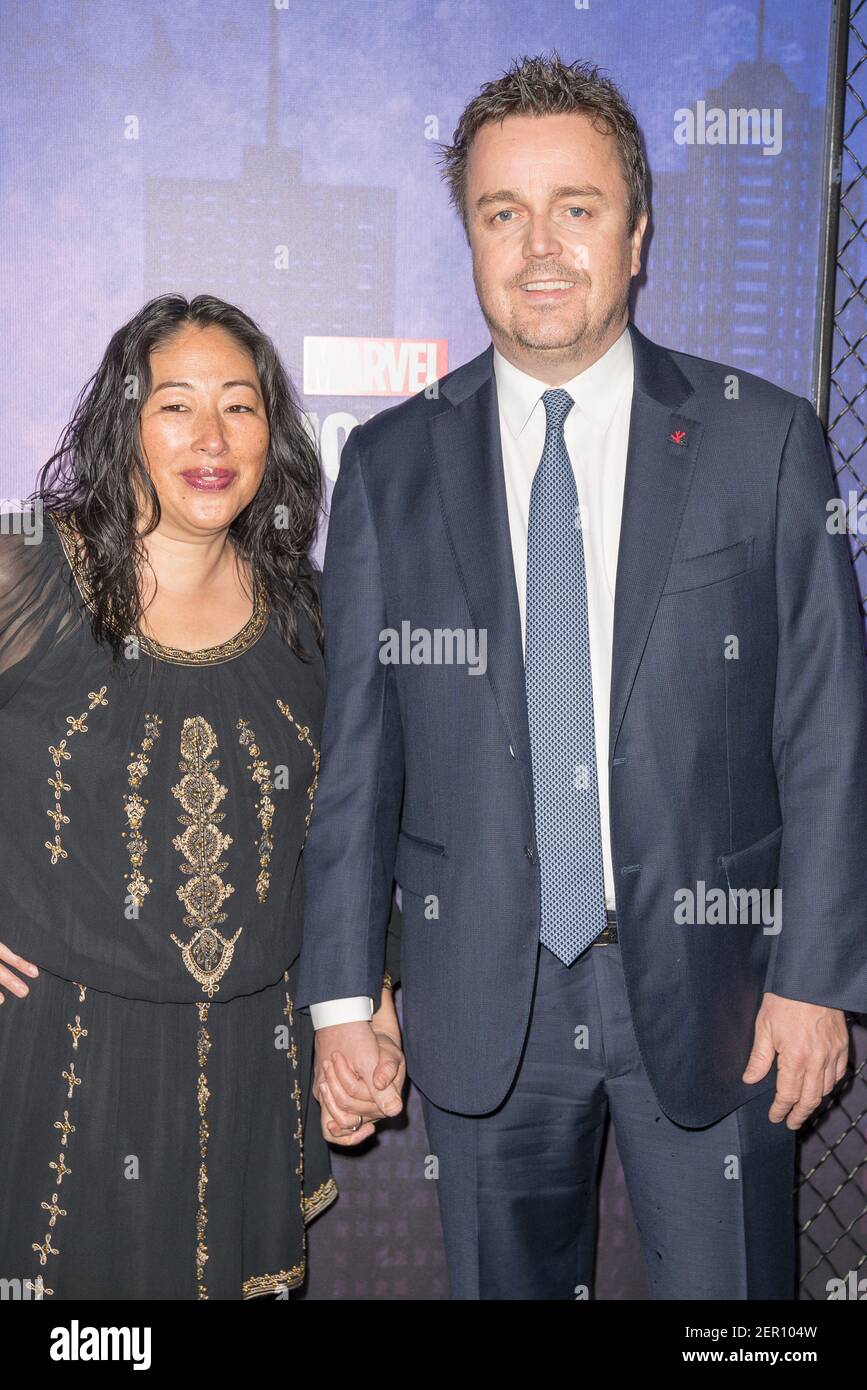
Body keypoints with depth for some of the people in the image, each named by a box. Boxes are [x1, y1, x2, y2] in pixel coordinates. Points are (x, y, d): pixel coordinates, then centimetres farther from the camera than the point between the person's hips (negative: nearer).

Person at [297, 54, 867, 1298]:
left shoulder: (765, 440, -2)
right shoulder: (391, 464, 2)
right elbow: (356, 747, 2)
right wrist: (341, 991, 0)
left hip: (709, 985, -1)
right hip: (483, 1003, 1)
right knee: (505, 1285, 16)